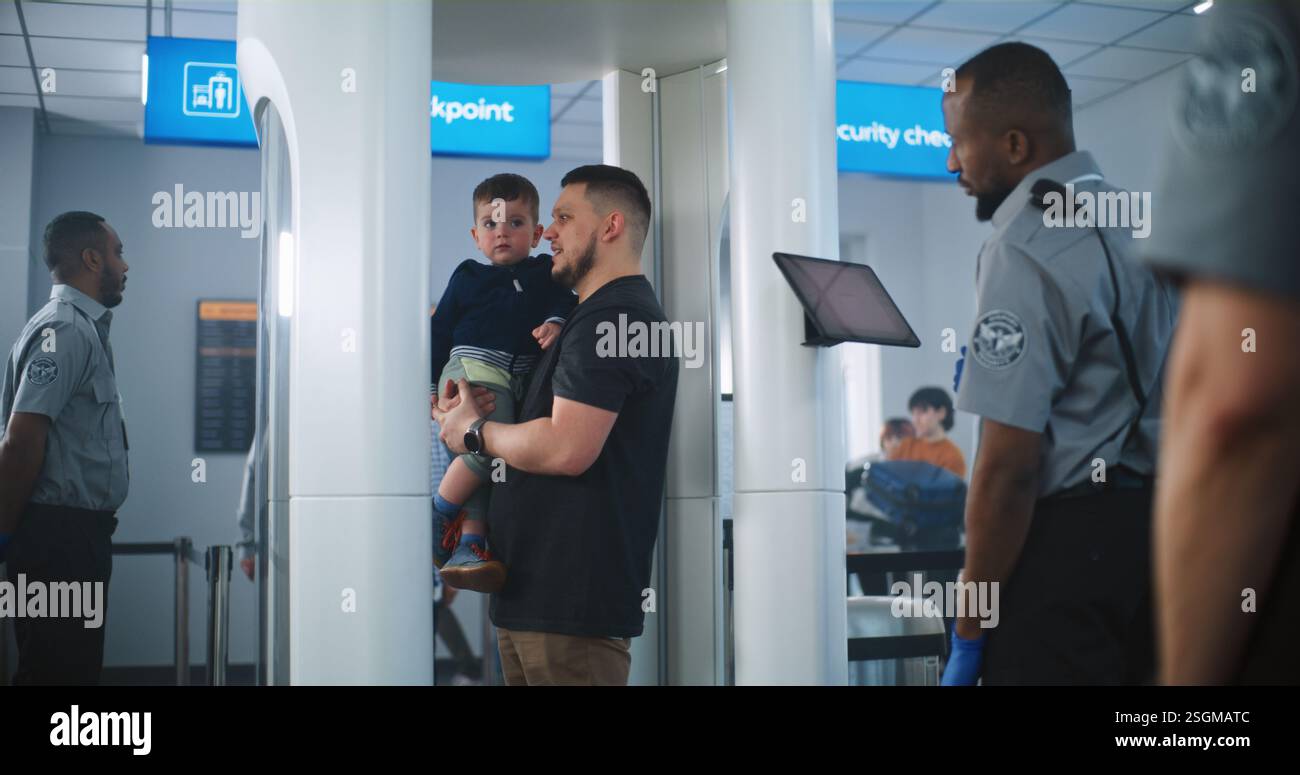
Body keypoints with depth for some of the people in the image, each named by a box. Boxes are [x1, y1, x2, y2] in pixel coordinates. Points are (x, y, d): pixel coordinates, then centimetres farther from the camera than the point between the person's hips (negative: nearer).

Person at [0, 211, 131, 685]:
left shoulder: (84, 327, 16)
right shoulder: (65, 329, -14)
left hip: (77, 535, 10)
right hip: (59, 535, -10)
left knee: (75, 667, 13)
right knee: (58, 671, -5)